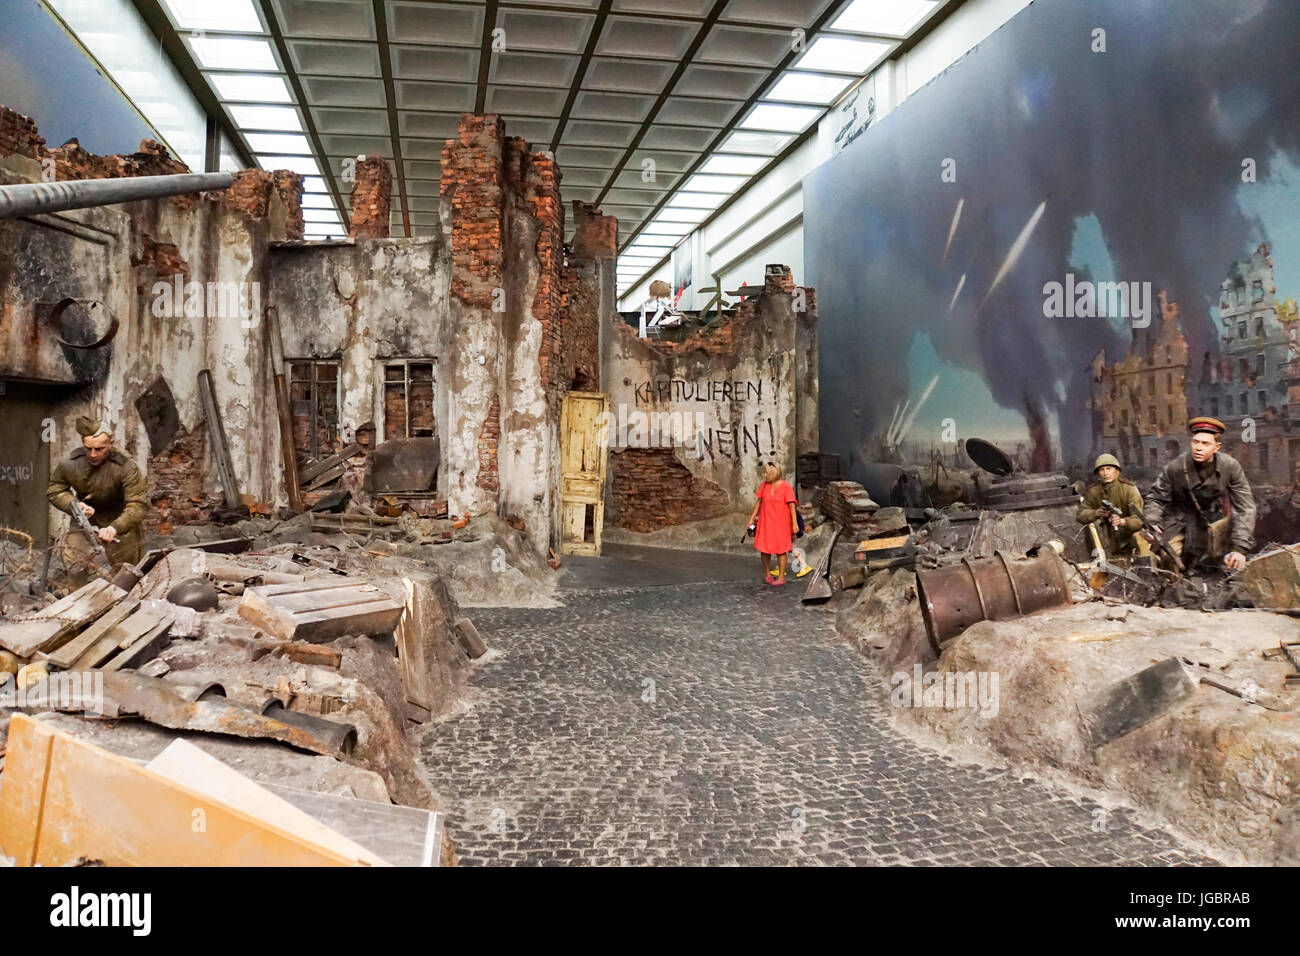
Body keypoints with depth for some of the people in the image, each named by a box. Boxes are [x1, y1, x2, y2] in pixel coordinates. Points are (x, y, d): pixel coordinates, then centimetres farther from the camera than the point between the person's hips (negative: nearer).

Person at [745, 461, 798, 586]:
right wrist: (752, 518, 6)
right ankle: (767, 573, 26)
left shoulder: (786, 486, -13)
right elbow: (758, 501, 6)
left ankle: (781, 577, 13)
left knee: (780, 550, 3)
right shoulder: (764, 485, 0)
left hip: (780, 523, -4)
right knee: (764, 549, 7)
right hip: (765, 522, 4)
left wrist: (795, 524, -19)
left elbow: (792, 505, -14)